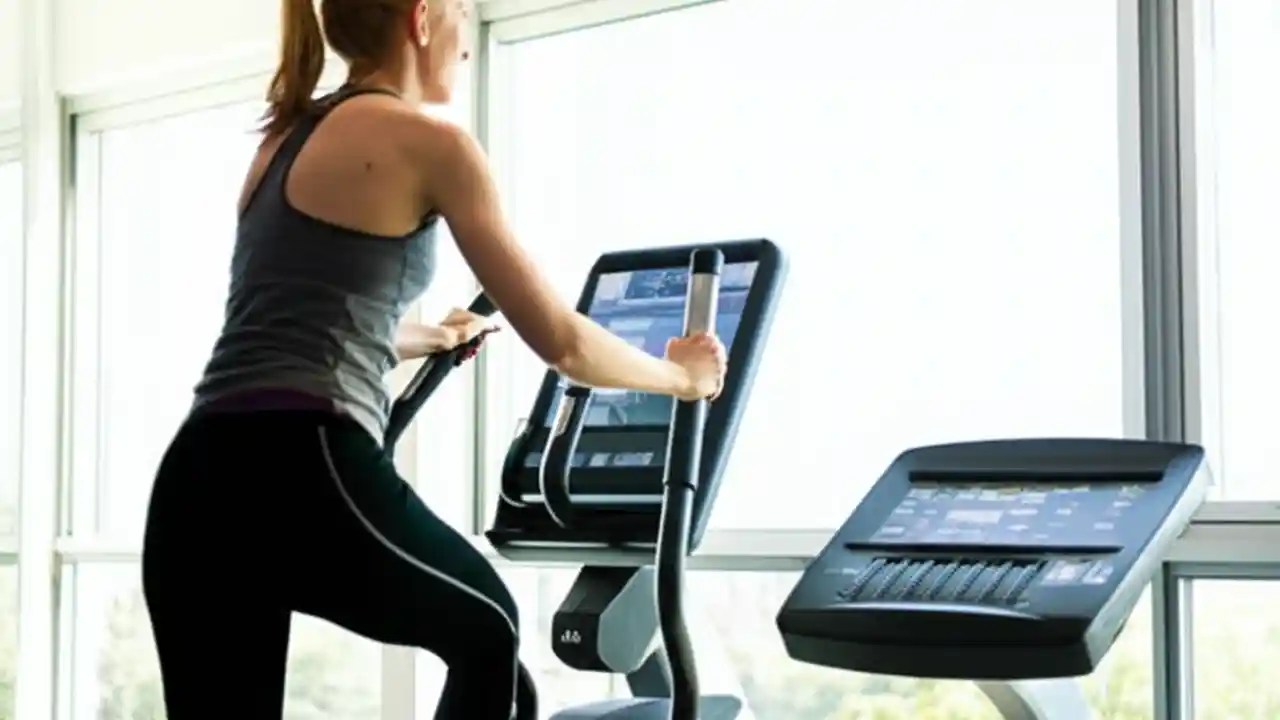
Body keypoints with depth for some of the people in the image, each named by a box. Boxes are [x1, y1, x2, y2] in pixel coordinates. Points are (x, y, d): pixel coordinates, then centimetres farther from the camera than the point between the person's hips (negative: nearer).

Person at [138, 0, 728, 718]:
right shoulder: (427, 142, 0)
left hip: (198, 483, 7)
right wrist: (681, 375, 21)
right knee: (487, 637, 23)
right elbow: (561, 341, 2)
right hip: (301, 472, -7)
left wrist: (430, 337, 58)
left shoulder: (287, 139, 24)